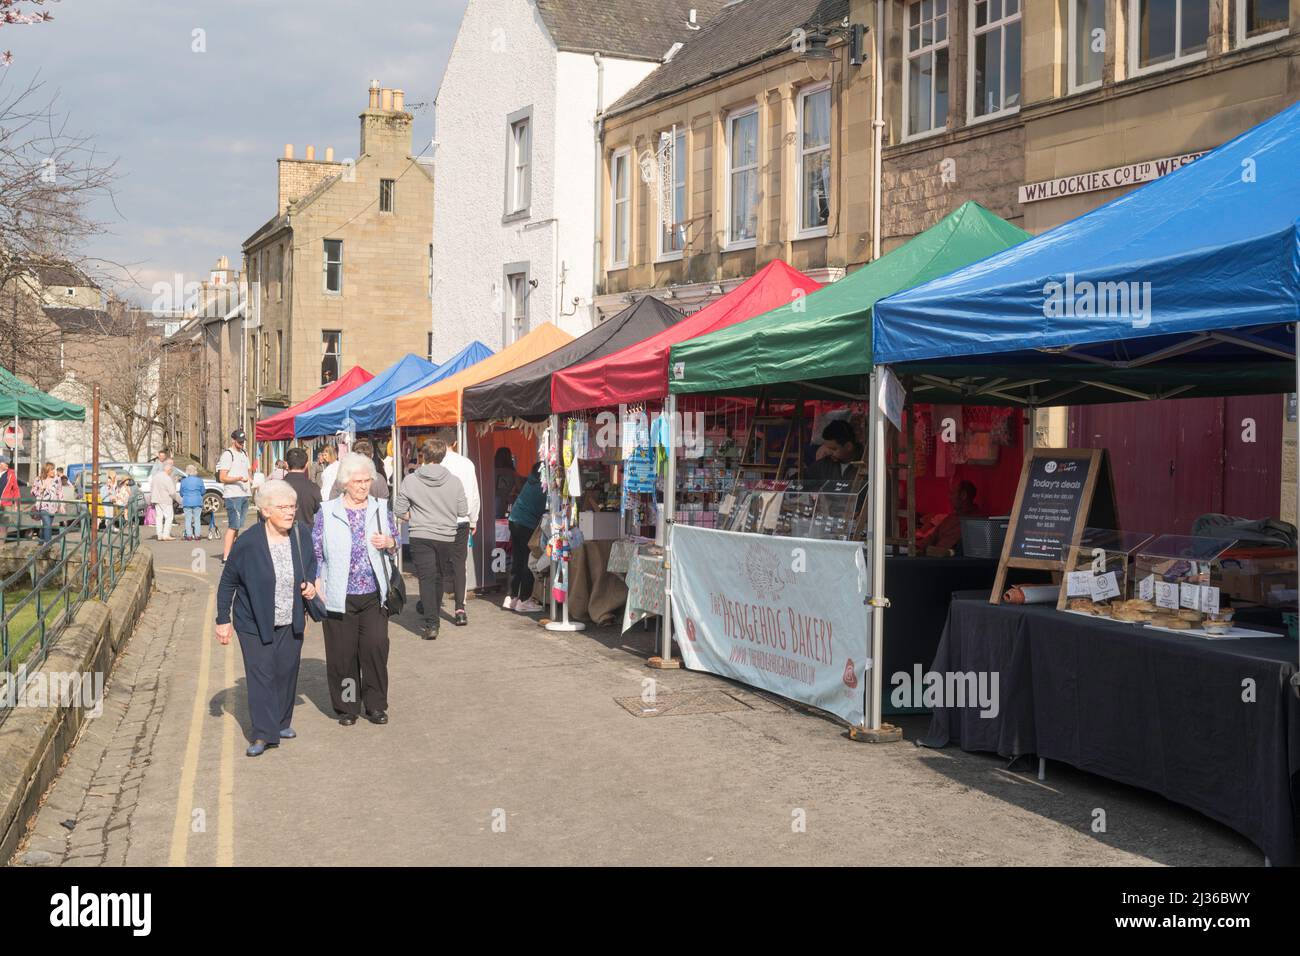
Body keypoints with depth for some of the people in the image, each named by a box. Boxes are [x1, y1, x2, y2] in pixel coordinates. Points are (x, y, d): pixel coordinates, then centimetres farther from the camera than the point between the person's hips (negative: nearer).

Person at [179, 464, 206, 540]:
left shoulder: (184, 481, 0)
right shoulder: (199, 480, -1)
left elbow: (181, 493, 7)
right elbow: (203, 491, 3)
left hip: (187, 502, 0)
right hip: (197, 502, 0)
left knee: (188, 519, 3)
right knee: (197, 519, 5)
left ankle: (189, 535, 0)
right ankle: (197, 535, 3)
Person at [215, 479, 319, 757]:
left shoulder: (299, 536, -6)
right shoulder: (247, 543, -18)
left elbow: (311, 564, 15)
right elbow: (227, 582, -6)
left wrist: (310, 584, -5)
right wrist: (223, 620, -5)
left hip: (290, 624, 4)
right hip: (255, 623, -4)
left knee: (287, 672, 11)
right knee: (261, 676, -4)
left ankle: (282, 723, 29)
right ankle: (264, 734, 1)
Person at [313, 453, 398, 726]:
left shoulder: (380, 508, 8)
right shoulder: (327, 512, 0)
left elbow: (395, 543, 18)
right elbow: (315, 552, 2)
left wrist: (389, 543, -5)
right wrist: (317, 585, -8)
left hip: (374, 595, 2)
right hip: (340, 597, -2)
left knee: (376, 647, -3)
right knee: (343, 653, 3)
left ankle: (376, 705, 11)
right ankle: (346, 707, 18)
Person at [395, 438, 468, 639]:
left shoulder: (410, 481, -7)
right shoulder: (454, 481, -4)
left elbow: (400, 511, -2)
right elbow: (463, 512, 1)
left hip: (421, 536, -2)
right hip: (446, 537, 2)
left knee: (426, 578, -1)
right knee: (438, 577, 19)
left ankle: (431, 624, -10)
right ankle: (434, 614, 34)